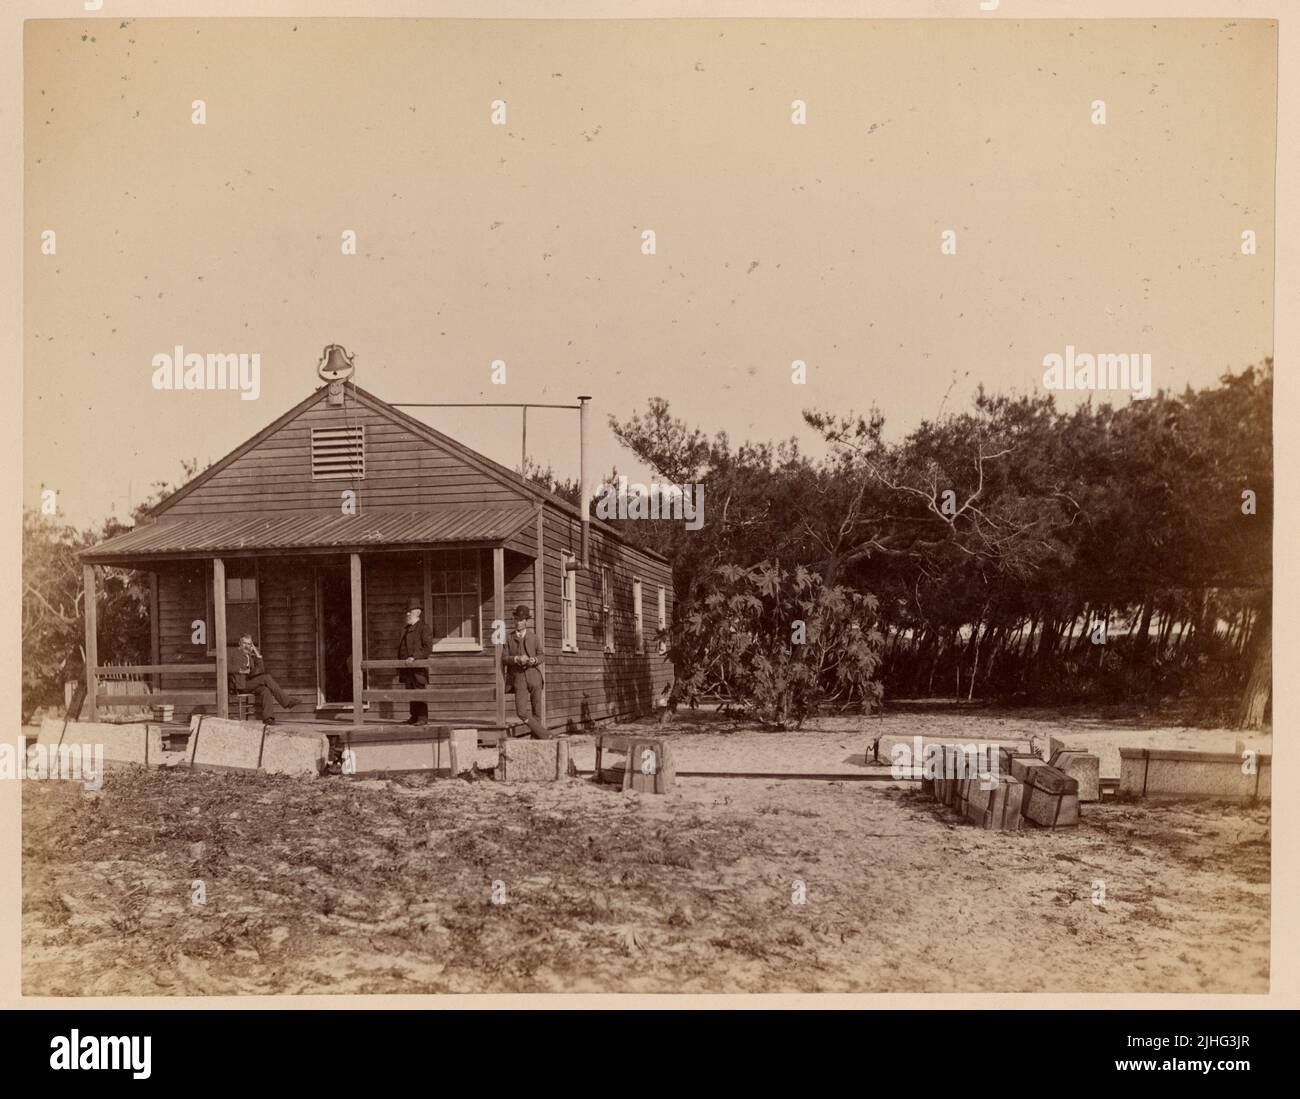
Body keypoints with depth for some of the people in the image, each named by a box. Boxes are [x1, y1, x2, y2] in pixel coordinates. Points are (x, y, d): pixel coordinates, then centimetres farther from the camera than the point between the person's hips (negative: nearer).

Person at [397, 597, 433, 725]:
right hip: (406, 668, 7)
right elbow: (401, 648, 25)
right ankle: (414, 716, 12)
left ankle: (423, 717, -6)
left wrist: (414, 657, -21)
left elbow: (427, 647, -13)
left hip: (418, 667, -7)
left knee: (419, 691, -8)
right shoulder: (406, 629, 21)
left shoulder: (424, 628, -4)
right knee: (410, 692, 7)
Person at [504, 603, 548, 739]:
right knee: (522, 712, -13)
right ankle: (545, 735, -3)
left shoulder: (533, 636, 7)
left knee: (536, 712, 4)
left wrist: (534, 660, -12)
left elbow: (542, 656, 11)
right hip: (519, 678, -1)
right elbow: (505, 659, 2)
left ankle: (536, 738, 18)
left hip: (534, 676, 1)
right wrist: (517, 659, -18)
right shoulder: (508, 637, 5)